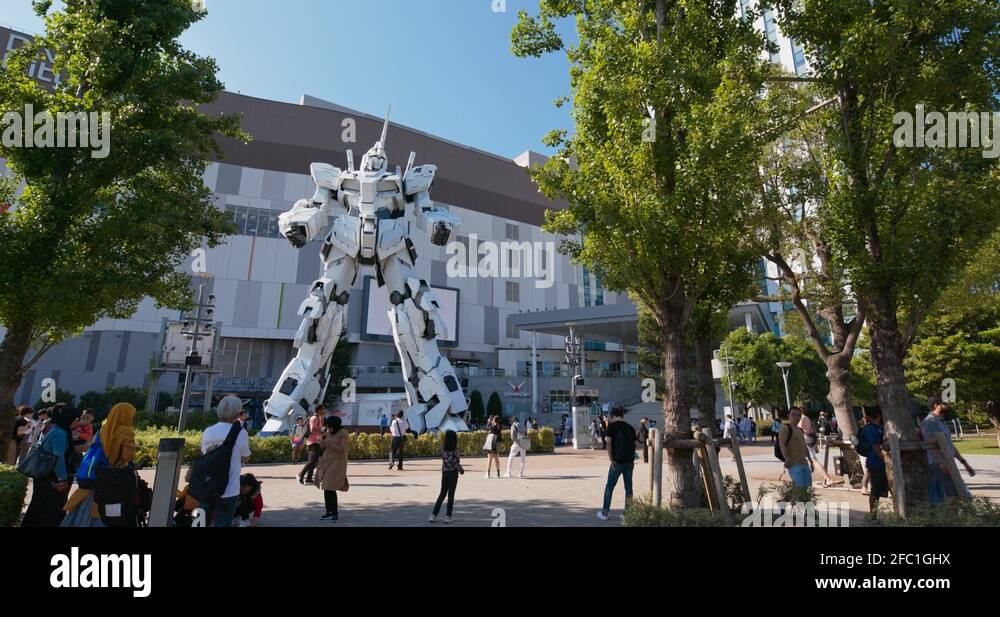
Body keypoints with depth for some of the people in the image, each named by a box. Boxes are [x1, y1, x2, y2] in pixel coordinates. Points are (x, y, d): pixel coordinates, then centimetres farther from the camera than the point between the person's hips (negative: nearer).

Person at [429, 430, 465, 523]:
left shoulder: (443, 448, -2)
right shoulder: (455, 450, -15)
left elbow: (444, 459, -2)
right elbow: (456, 463, -15)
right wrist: (461, 470, 3)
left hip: (444, 473, 5)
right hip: (453, 473, -4)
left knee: (442, 494, 15)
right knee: (451, 495, 6)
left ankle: (433, 515, 14)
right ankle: (448, 517, 8)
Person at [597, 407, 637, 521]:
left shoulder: (612, 426, -5)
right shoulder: (630, 427, 9)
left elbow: (609, 443, -12)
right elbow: (634, 444, 11)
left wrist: (611, 460, -9)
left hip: (618, 462, -4)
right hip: (629, 461, 4)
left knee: (609, 486, 7)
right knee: (628, 487, 12)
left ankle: (604, 513, 11)